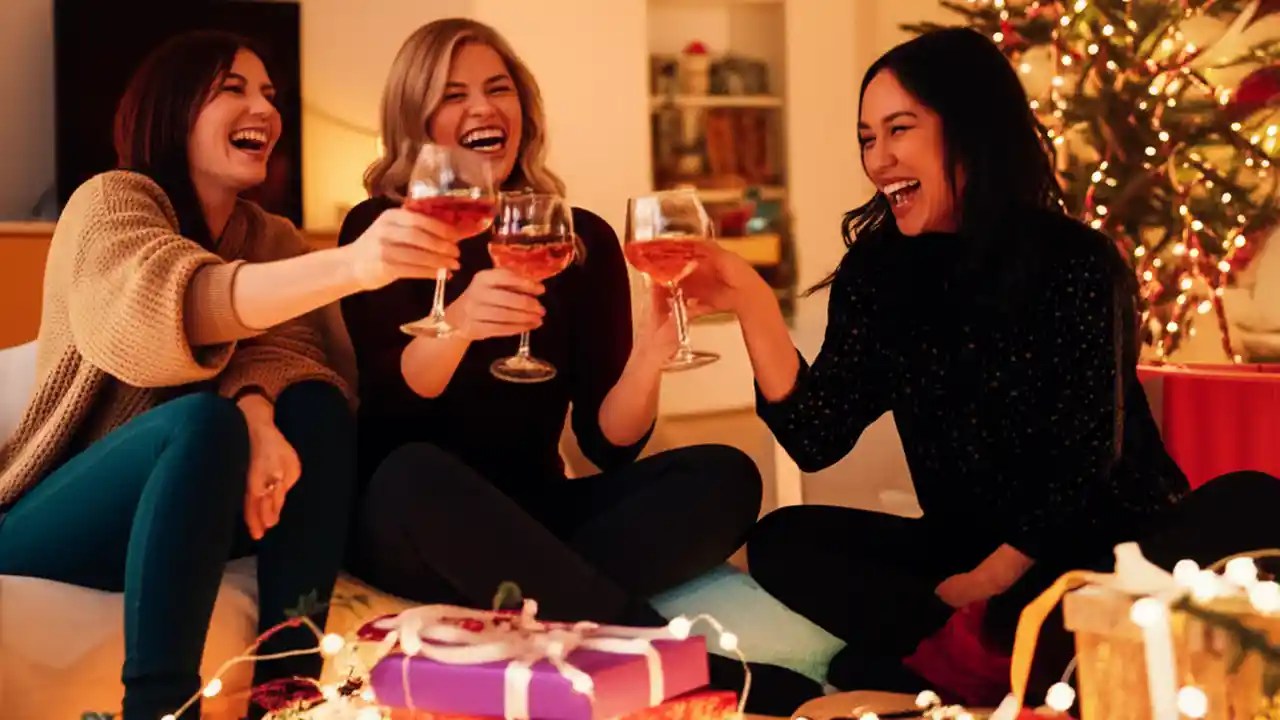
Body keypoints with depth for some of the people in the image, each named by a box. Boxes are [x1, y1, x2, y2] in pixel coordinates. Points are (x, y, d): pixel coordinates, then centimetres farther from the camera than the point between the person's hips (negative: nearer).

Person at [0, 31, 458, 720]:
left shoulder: (272, 238, 10)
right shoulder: (112, 200, -9)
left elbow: (277, 346, -11)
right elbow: (164, 304, -33)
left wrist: (258, 419, -37)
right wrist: (349, 265, -49)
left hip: (188, 505, 5)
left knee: (313, 407, -19)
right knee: (203, 421, -32)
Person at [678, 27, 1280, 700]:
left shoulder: (1076, 263, -11)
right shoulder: (874, 271, -1)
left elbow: (1087, 464, -12)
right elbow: (818, 440, -10)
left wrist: (990, 578, -18)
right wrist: (753, 304, -21)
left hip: (1104, 545, -3)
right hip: (968, 552, 4)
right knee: (784, 541, -17)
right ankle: (994, 655, -32)